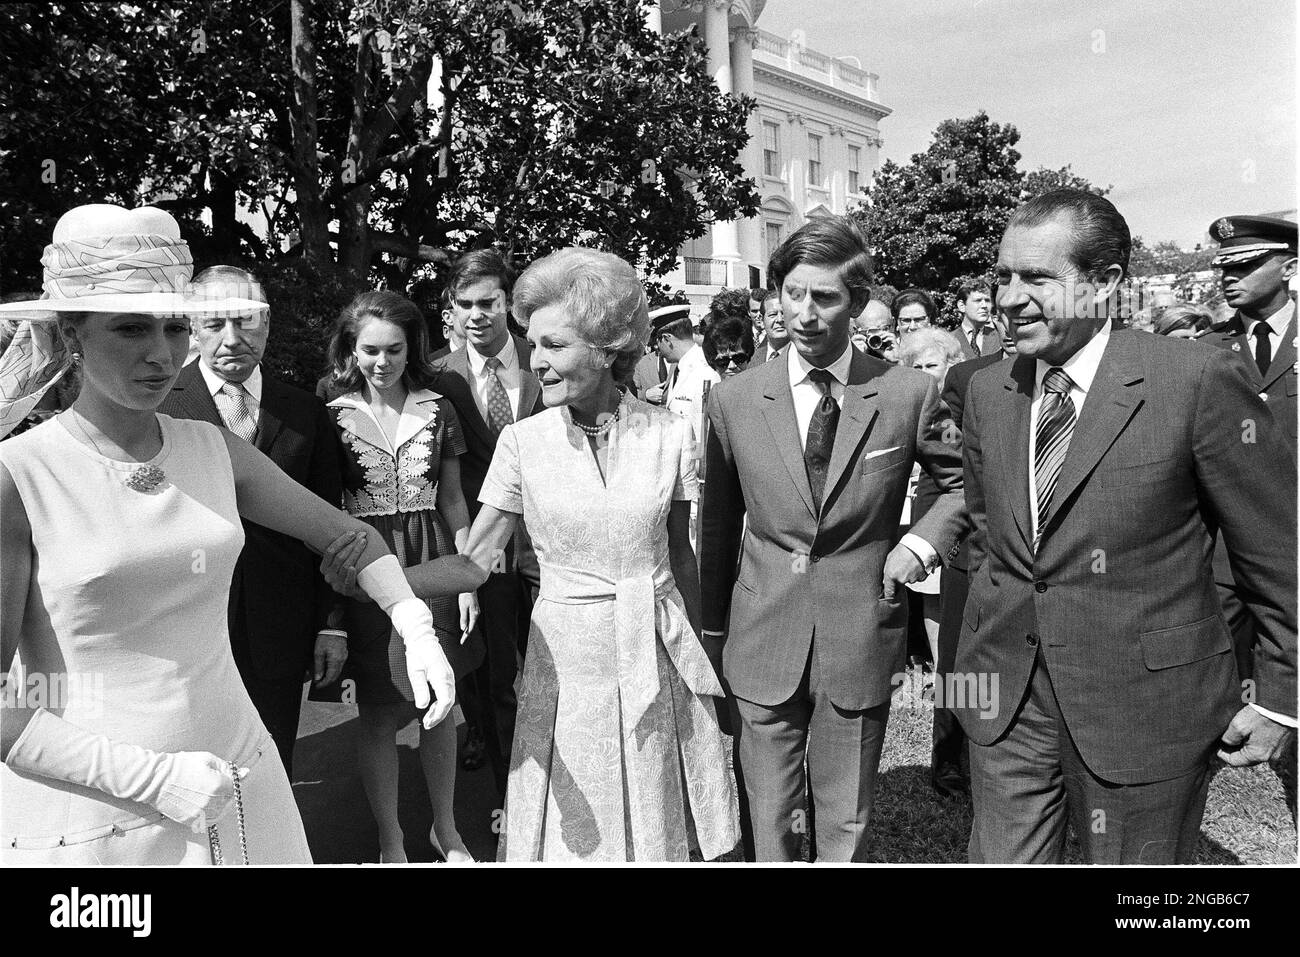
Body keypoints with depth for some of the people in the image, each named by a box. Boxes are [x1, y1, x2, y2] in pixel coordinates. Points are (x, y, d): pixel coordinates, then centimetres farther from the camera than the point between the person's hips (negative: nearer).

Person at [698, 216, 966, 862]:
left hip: (861, 644, 0)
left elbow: (964, 480, 10)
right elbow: (717, 524, 6)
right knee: (767, 821, 14)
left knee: (846, 826, 16)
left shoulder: (909, 394, -6)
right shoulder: (734, 401, -3)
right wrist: (712, 633, 8)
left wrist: (922, 542, -7)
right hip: (762, 645, 1)